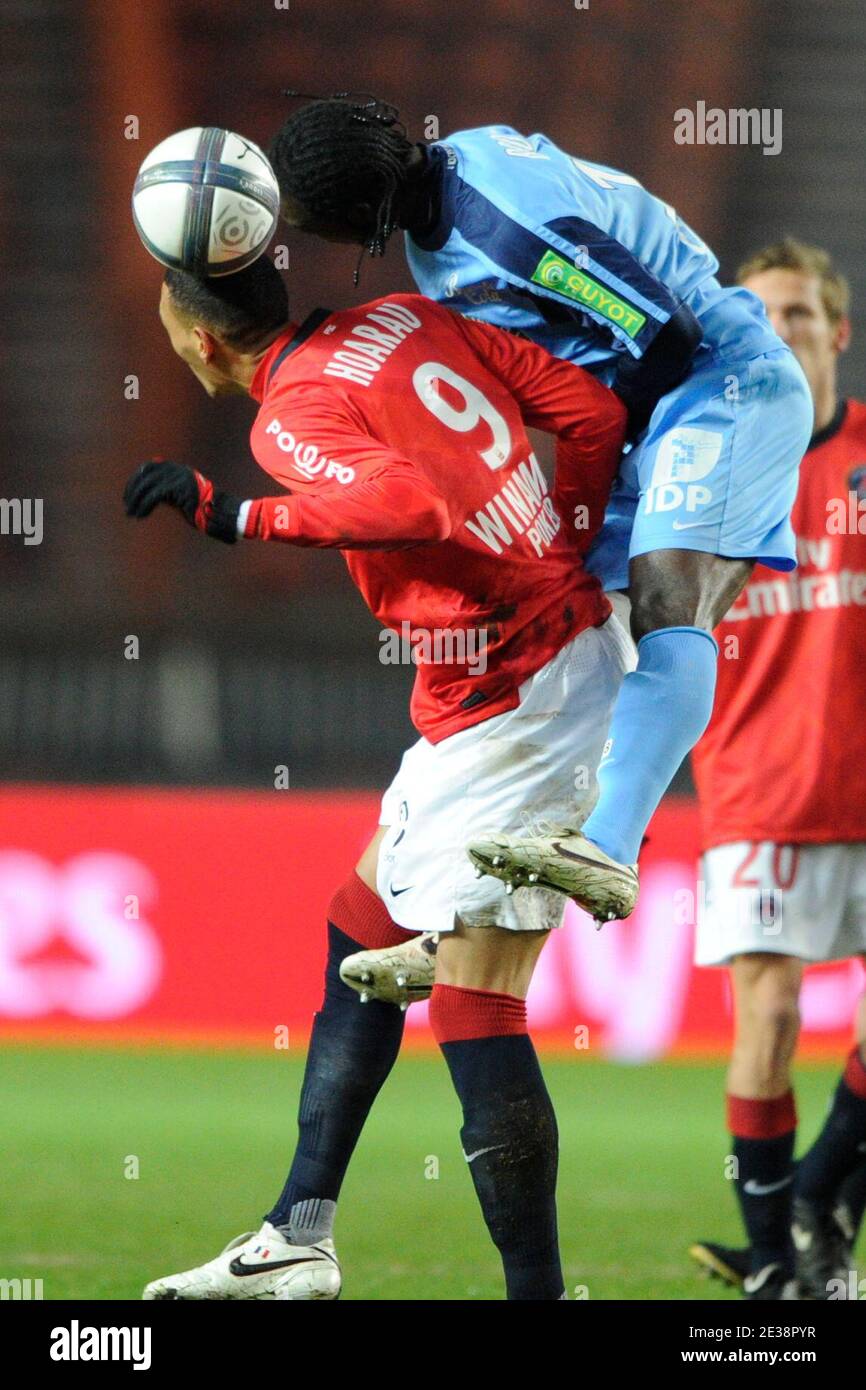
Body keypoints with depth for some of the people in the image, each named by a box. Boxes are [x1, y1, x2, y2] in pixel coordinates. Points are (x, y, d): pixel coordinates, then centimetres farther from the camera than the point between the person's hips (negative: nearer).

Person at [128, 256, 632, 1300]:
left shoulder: (295, 412, -13)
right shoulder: (405, 321, 9)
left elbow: (410, 501, -32)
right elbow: (593, 413, 7)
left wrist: (238, 516, -24)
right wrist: (554, 563, 15)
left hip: (510, 698, -10)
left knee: (474, 1008, -9)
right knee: (362, 935, 19)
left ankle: (537, 1291, -9)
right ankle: (299, 1238, 23)